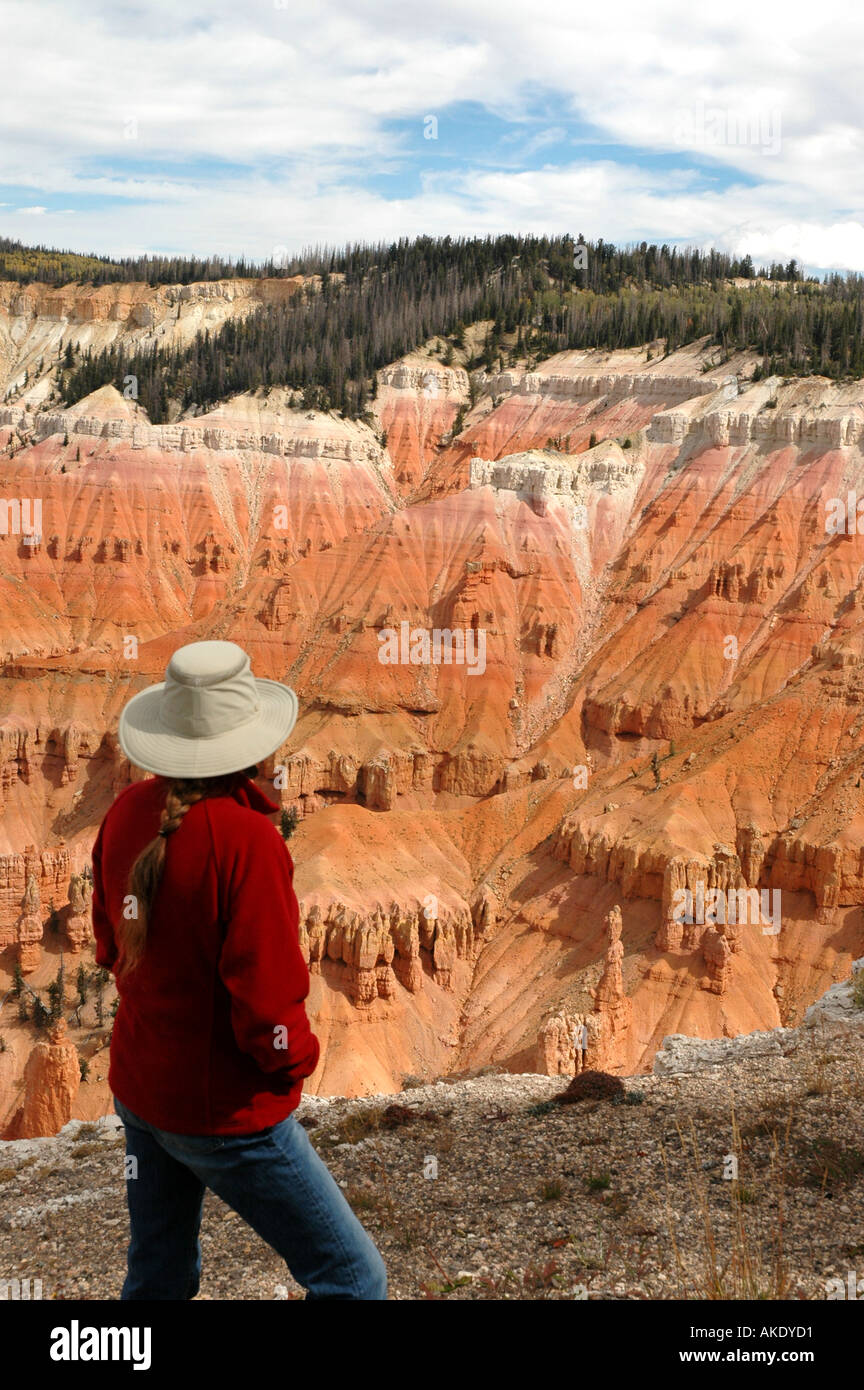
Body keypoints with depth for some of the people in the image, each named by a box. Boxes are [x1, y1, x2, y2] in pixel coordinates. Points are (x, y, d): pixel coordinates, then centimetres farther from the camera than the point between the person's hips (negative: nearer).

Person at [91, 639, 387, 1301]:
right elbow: (267, 999, -25)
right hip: (228, 1114, -7)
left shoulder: (128, 813, -5)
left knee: (159, 1278, 25)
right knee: (354, 1278, 7)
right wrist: (297, 1058, -7)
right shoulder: (245, 837, -27)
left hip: (138, 1090, 8)